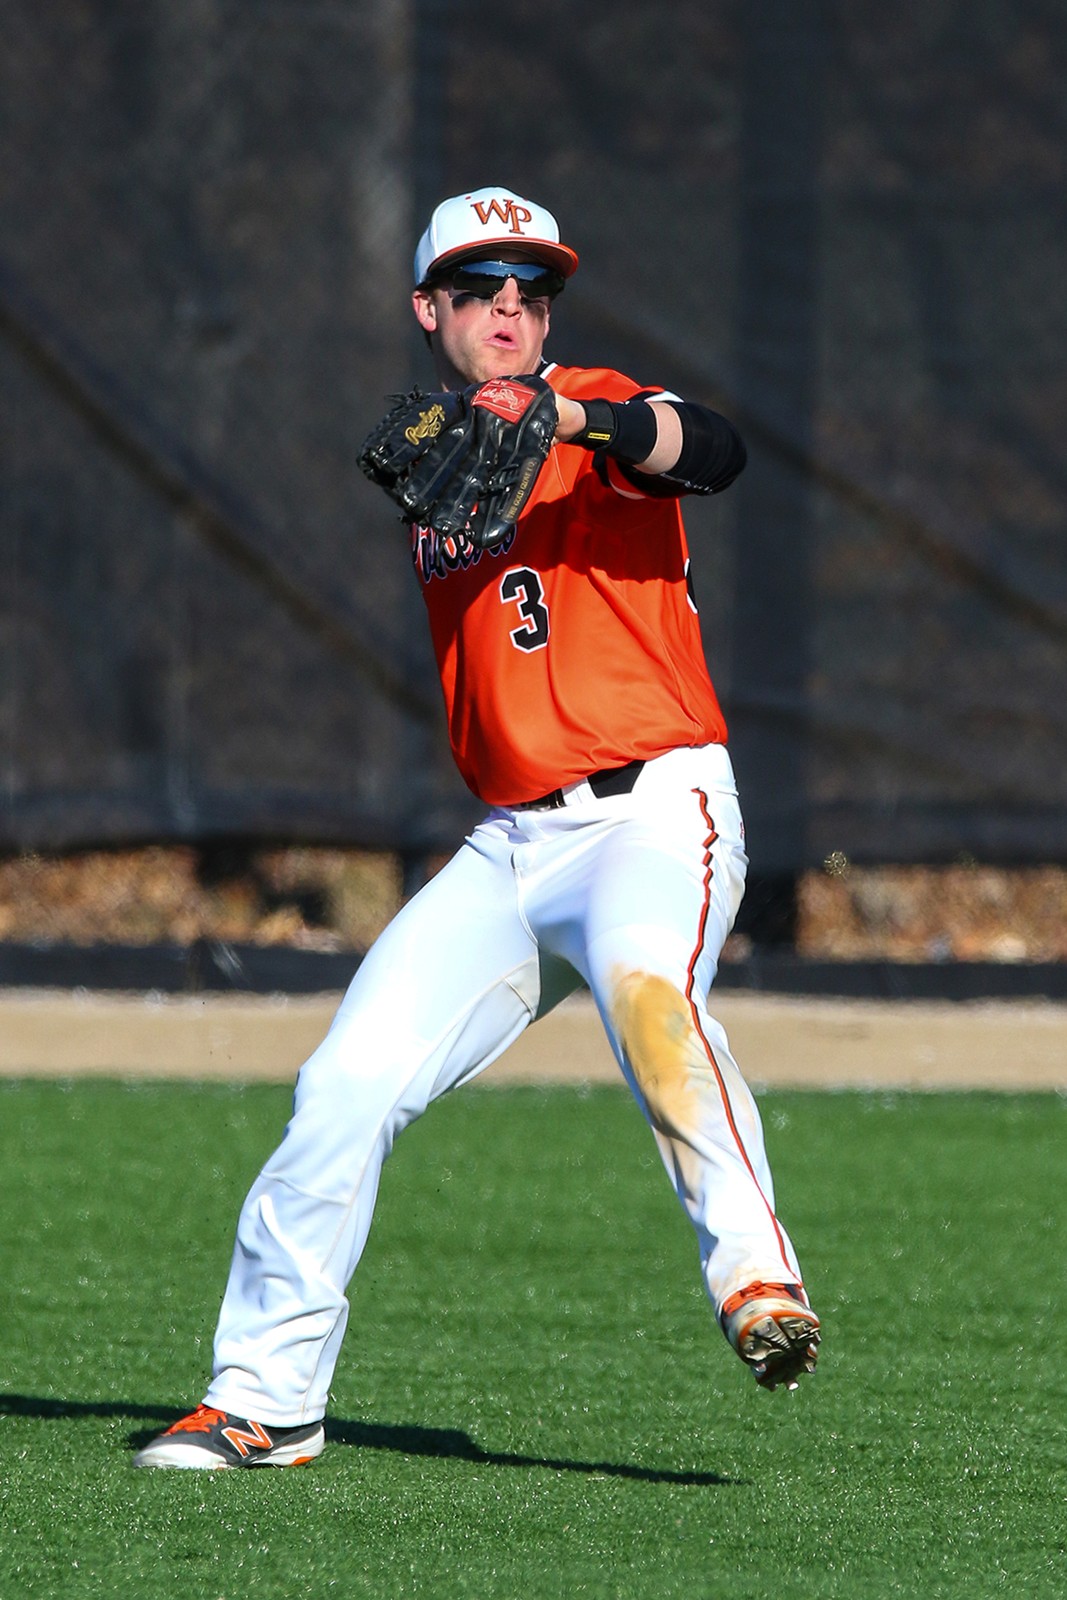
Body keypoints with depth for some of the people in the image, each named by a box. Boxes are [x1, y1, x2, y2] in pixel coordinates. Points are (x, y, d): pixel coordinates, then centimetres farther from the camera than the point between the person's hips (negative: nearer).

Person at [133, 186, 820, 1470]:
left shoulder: (596, 412, -3)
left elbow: (712, 451, -28)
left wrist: (565, 417, -41)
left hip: (653, 814, -6)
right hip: (507, 849, 6)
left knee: (644, 983, -38)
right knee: (345, 1086, -4)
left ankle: (757, 1279, -44)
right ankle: (265, 1398, 6)